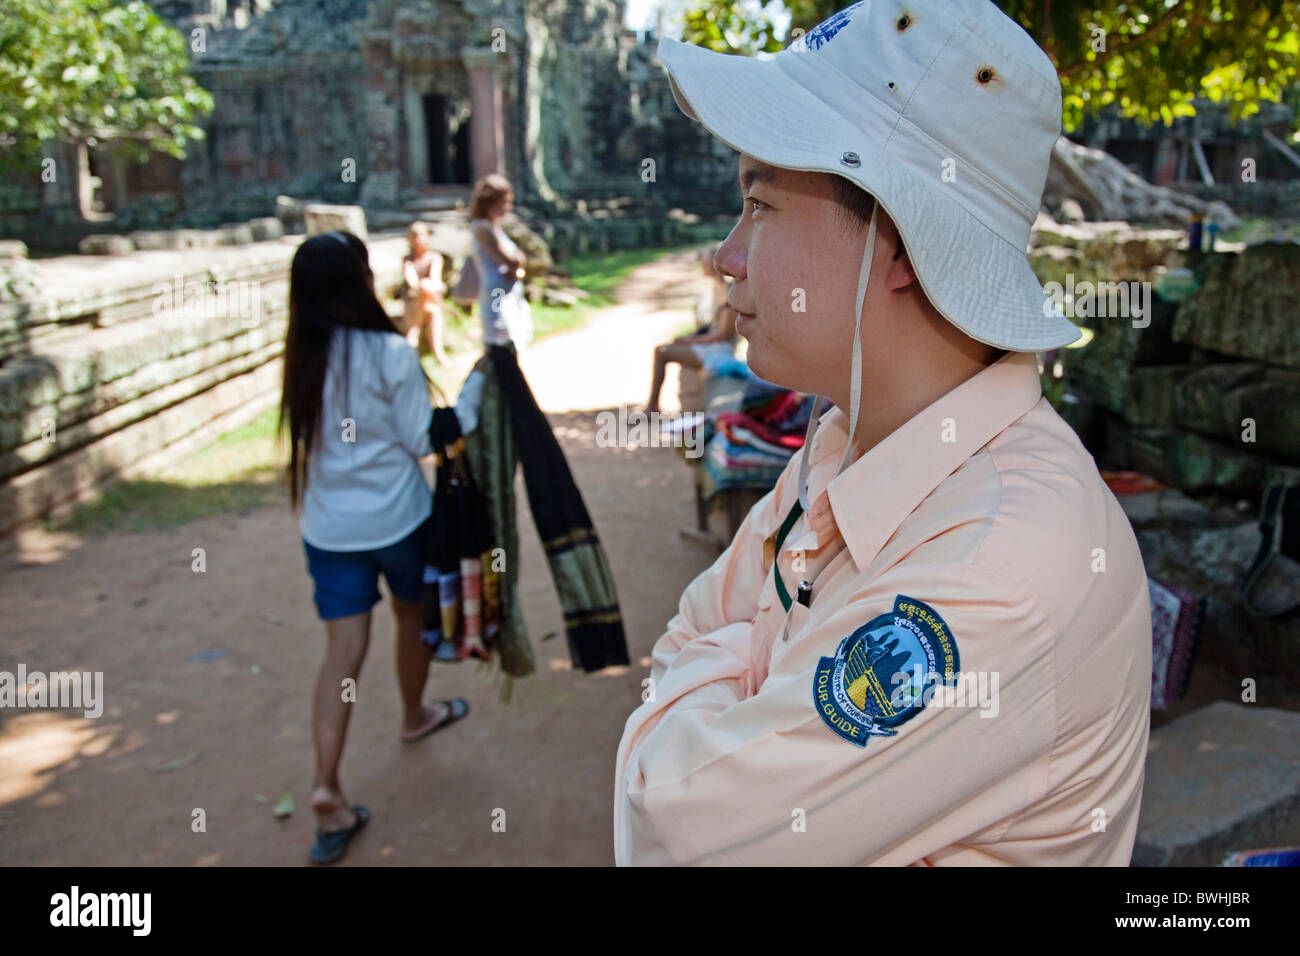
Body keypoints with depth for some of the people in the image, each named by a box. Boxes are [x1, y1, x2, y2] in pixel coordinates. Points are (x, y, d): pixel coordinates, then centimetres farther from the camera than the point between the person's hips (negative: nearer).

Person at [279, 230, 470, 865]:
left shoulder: (303, 356, -1)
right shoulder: (391, 353, -16)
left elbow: (311, 441, 9)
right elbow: (423, 442, -11)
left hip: (328, 526, 4)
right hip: (396, 517, -3)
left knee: (343, 651, 3)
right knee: (413, 619, 22)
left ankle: (326, 788, -5)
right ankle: (414, 716, 44)